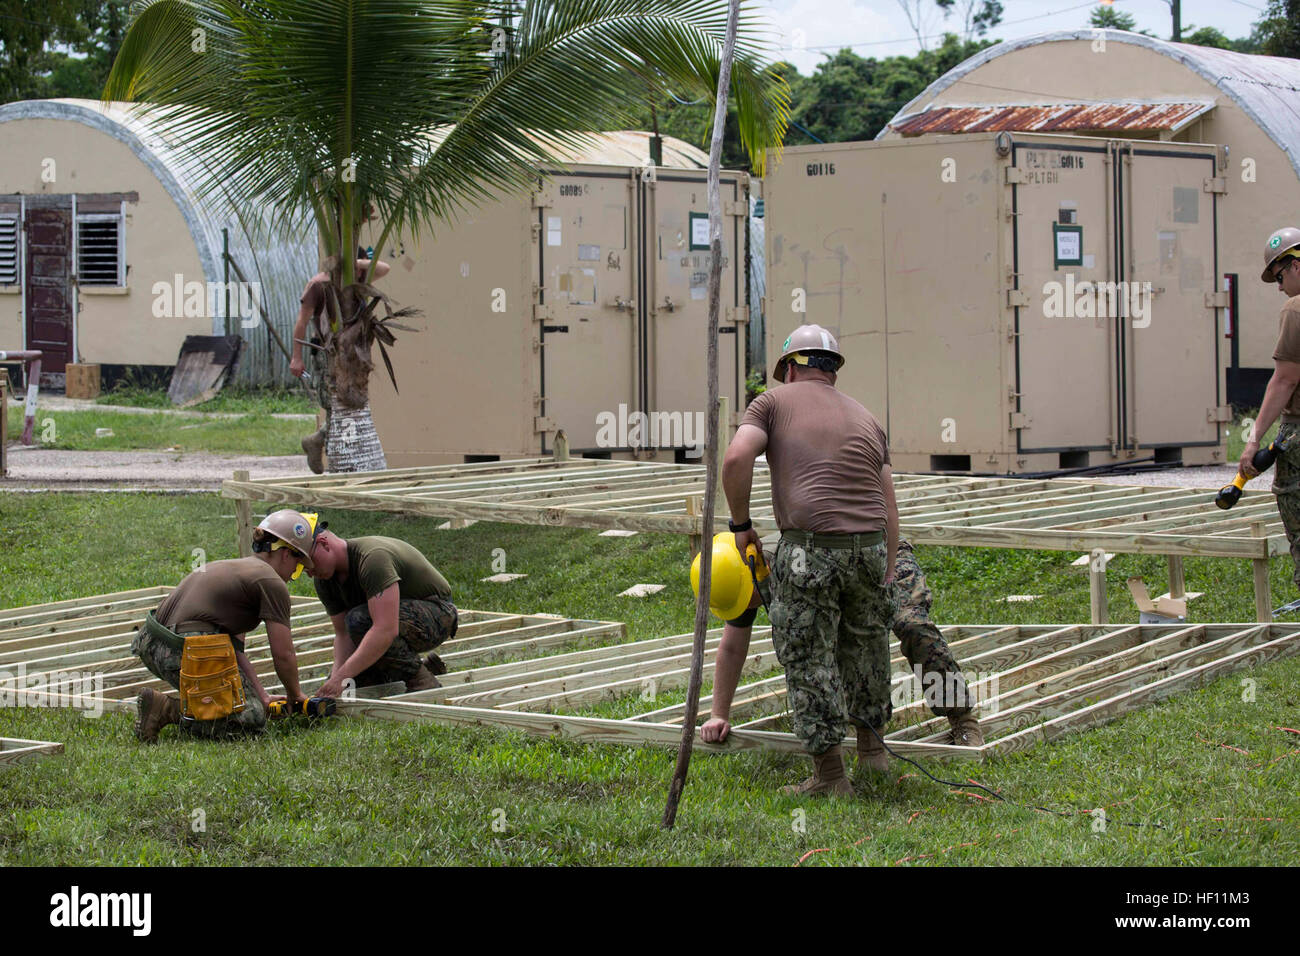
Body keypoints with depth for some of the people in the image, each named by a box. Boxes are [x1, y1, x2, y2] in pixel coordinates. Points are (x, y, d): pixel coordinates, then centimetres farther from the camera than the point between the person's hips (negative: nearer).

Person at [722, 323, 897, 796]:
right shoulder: (865, 417, 22)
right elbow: (889, 507, 17)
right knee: (865, 643, 25)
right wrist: (886, 576, 22)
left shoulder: (774, 402, 10)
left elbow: (736, 458, -9)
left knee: (808, 659, 3)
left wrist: (741, 524, 4)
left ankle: (830, 772, 4)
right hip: (870, 544, 5)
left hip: (808, 548, -5)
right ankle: (872, 745, 36)